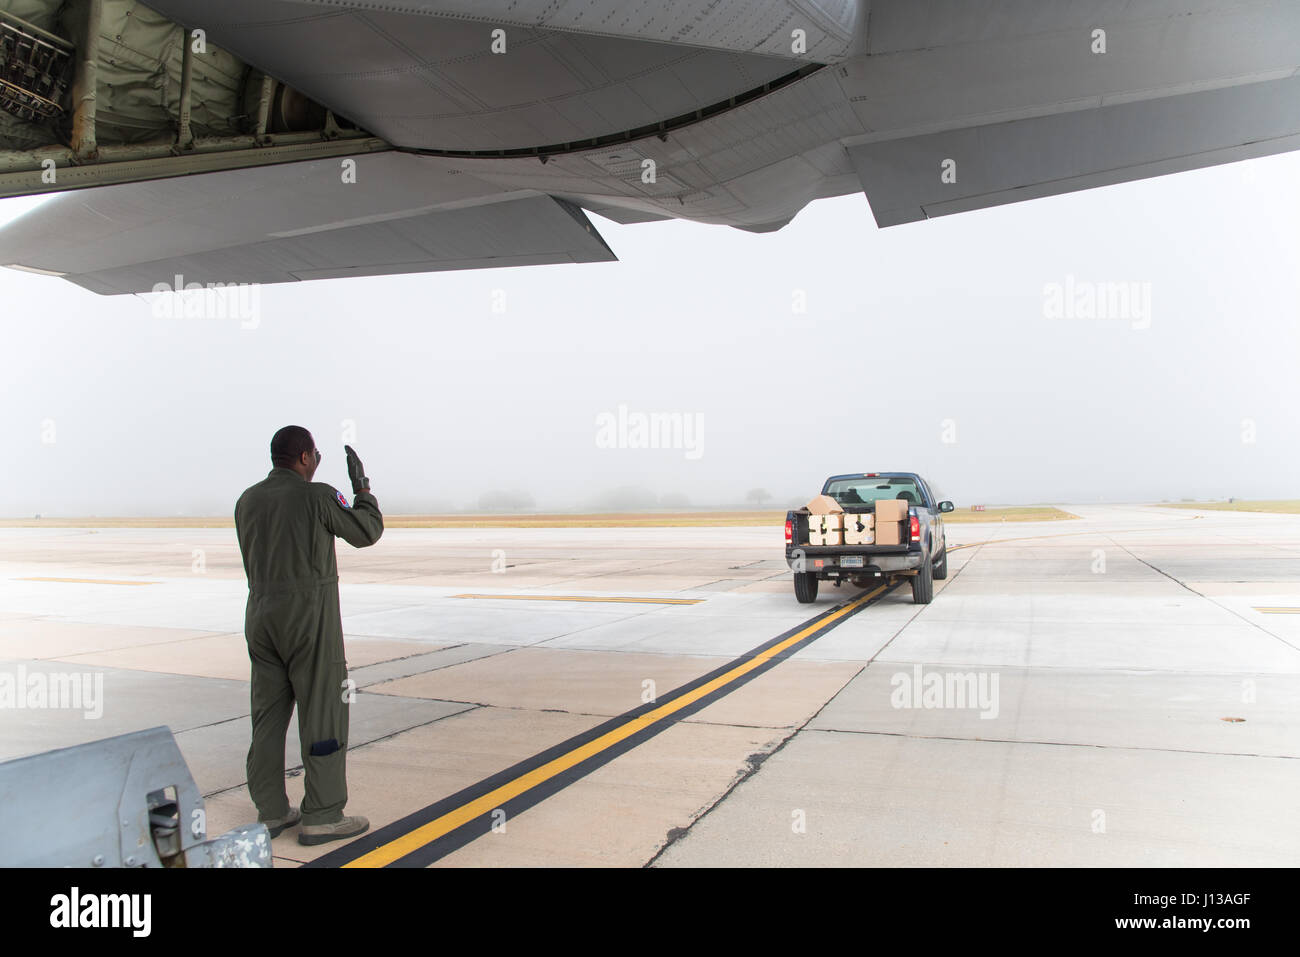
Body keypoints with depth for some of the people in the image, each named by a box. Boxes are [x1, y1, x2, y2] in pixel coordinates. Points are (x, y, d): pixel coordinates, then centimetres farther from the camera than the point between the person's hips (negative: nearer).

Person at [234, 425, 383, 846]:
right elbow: (366, 532, 0)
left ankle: (271, 812, 18)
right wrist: (362, 487, 13)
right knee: (323, 714, 0)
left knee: (269, 716, 11)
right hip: (310, 619, -7)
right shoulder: (318, 496, -11)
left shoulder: (247, 501, 8)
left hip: (262, 617, 7)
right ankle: (322, 816, 2)